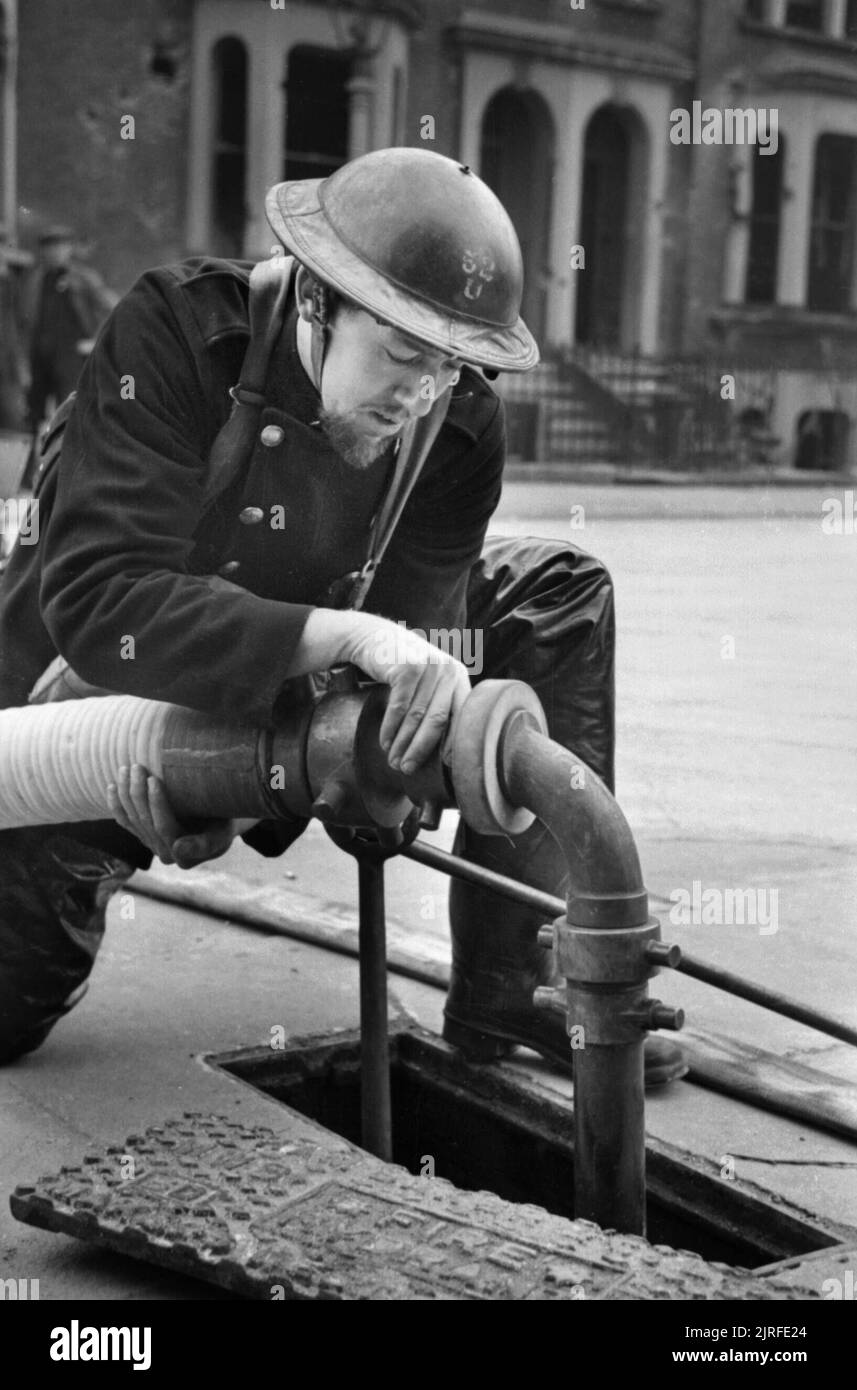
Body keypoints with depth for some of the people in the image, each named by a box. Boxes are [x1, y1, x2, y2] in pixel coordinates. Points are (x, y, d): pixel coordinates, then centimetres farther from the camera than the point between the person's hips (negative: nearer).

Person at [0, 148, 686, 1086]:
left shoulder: (461, 429, -17)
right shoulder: (173, 331, -28)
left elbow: (400, 637, -19)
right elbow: (96, 597, -38)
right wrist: (348, 636, -50)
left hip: (285, 712, 4)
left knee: (558, 594, -7)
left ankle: (511, 983, -9)